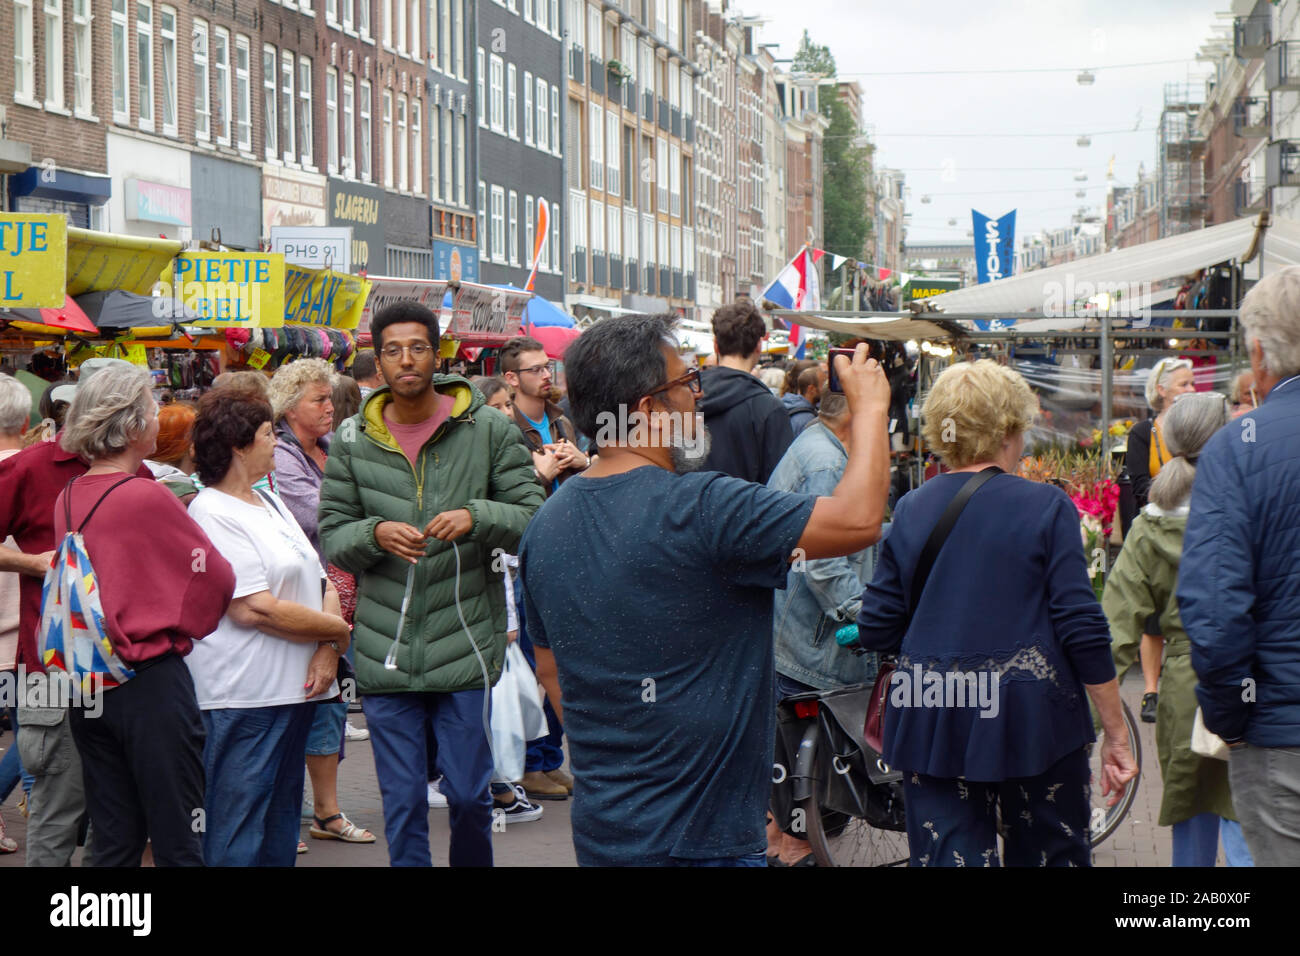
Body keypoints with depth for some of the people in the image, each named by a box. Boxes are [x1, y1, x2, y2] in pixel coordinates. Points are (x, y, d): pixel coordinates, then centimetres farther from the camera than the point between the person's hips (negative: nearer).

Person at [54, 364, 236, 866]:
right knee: (179, 842, 2)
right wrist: (184, 625, 12)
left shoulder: (67, 499, 4)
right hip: (151, 681, -6)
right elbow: (216, 578, -6)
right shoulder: (148, 498, -14)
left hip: (87, 687, 7)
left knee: (113, 843, 13)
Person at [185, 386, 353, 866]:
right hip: (243, 698, -9)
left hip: (294, 687, 9)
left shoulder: (270, 501, 17)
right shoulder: (212, 513, -12)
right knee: (238, 840, -5)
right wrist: (338, 630, -9)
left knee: (280, 831, 15)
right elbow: (254, 610, -20)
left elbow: (320, 583, 15)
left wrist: (328, 650, -4)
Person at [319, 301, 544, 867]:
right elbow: (330, 538, 6)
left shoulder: (489, 432, 1)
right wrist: (375, 533, -15)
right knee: (402, 804, 8)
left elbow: (533, 521, -1)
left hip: (465, 647, -1)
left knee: (469, 794, 5)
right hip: (385, 651, 2)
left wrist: (476, 518, -19)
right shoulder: (353, 447, 6)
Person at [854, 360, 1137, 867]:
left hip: (929, 725, 2)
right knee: (1053, 853, 14)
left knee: (949, 856, 5)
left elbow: (876, 631, 3)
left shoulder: (910, 509, 3)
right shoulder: (1046, 507, -6)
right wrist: (1116, 733, -2)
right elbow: (1083, 630, -10)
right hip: (1032, 720, -2)